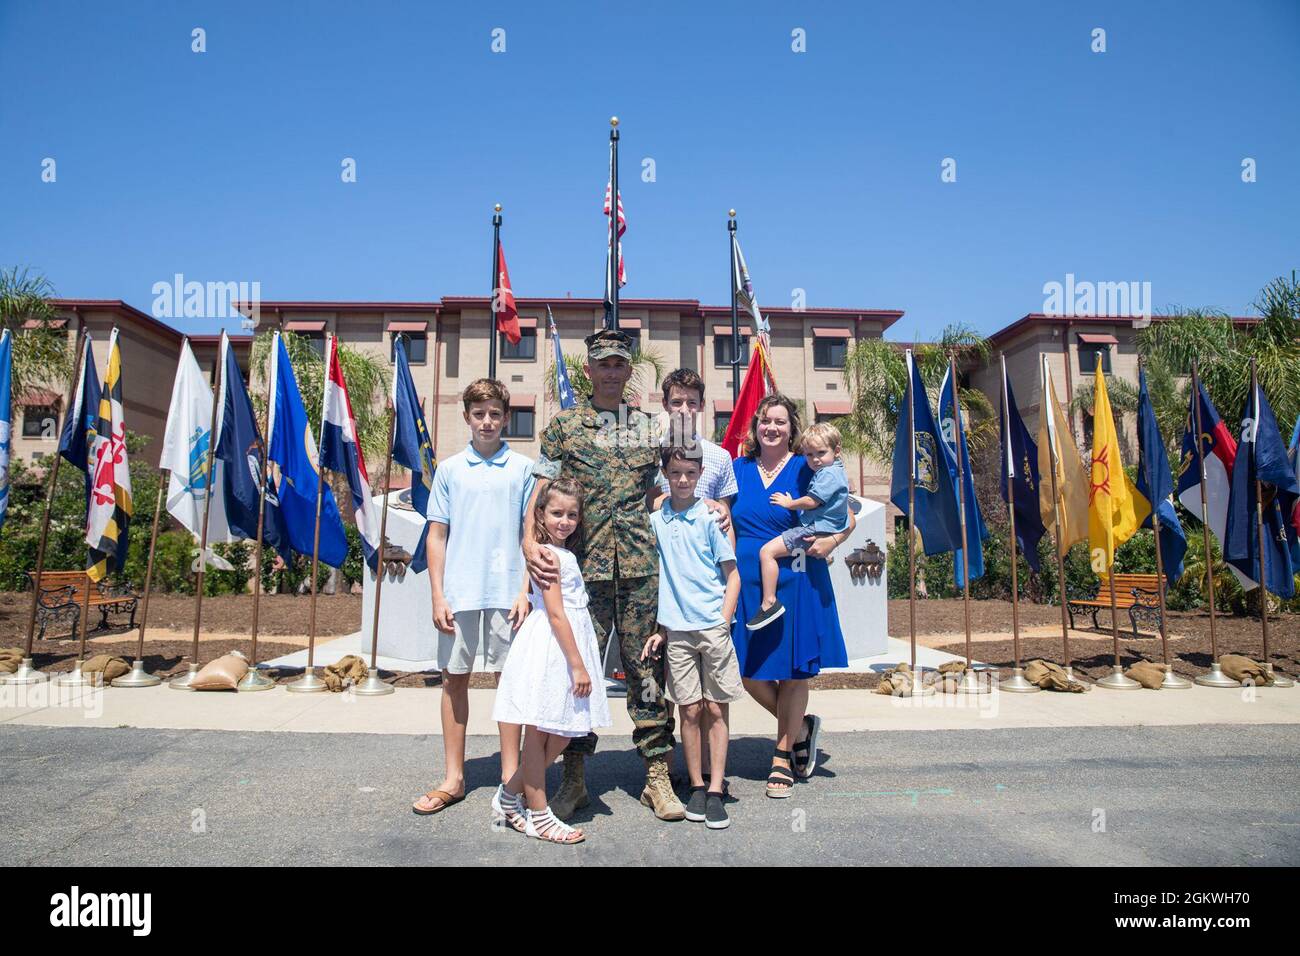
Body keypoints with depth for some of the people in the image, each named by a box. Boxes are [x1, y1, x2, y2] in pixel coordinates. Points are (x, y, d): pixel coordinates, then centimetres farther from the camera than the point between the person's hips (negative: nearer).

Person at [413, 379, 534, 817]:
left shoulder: (522, 468, 4)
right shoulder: (449, 469, 7)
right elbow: (436, 535, 7)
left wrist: (525, 591, -5)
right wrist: (438, 596, 0)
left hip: (507, 592, -1)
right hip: (459, 592, 2)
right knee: (454, 679, 8)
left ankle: (511, 776, 19)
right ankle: (453, 779, 22)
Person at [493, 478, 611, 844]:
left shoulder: (565, 554, 15)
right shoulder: (549, 554, -13)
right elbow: (556, 614, -18)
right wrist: (578, 665, -17)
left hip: (567, 647, 9)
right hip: (552, 648, -9)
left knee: (562, 734, 13)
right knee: (538, 734, 4)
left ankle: (509, 795, 26)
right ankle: (538, 816, 17)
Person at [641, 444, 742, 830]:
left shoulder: (710, 517, -1)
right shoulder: (655, 521, 6)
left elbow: (732, 576, 2)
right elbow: (654, 578, 11)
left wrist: (723, 623, -6)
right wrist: (658, 629, 6)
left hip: (713, 627, -1)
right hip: (676, 629, 2)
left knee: (715, 710, 4)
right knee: (690, 711, 7)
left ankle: (715, 791, 12)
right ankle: (697, 787, 19)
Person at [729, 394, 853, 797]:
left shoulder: (808, 470, -1)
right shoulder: (737, 469, 7)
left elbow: (847, 518, 1)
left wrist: (833, 540, -19)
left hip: (796, 582, -3)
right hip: (748, 583, 3)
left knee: (794, 670, 6)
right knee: (749, 671, 5)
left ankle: (783, 756, 25)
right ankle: (802, 726, 30)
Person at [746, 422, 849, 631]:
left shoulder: (828, 474, -14)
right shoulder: (834, 471, 19)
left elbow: (811, 502, -19)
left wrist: (789, 503, -3)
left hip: (815, 531, -12)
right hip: (818, 528, 12)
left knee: (767, 551, -18)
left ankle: (769, 602, -20)